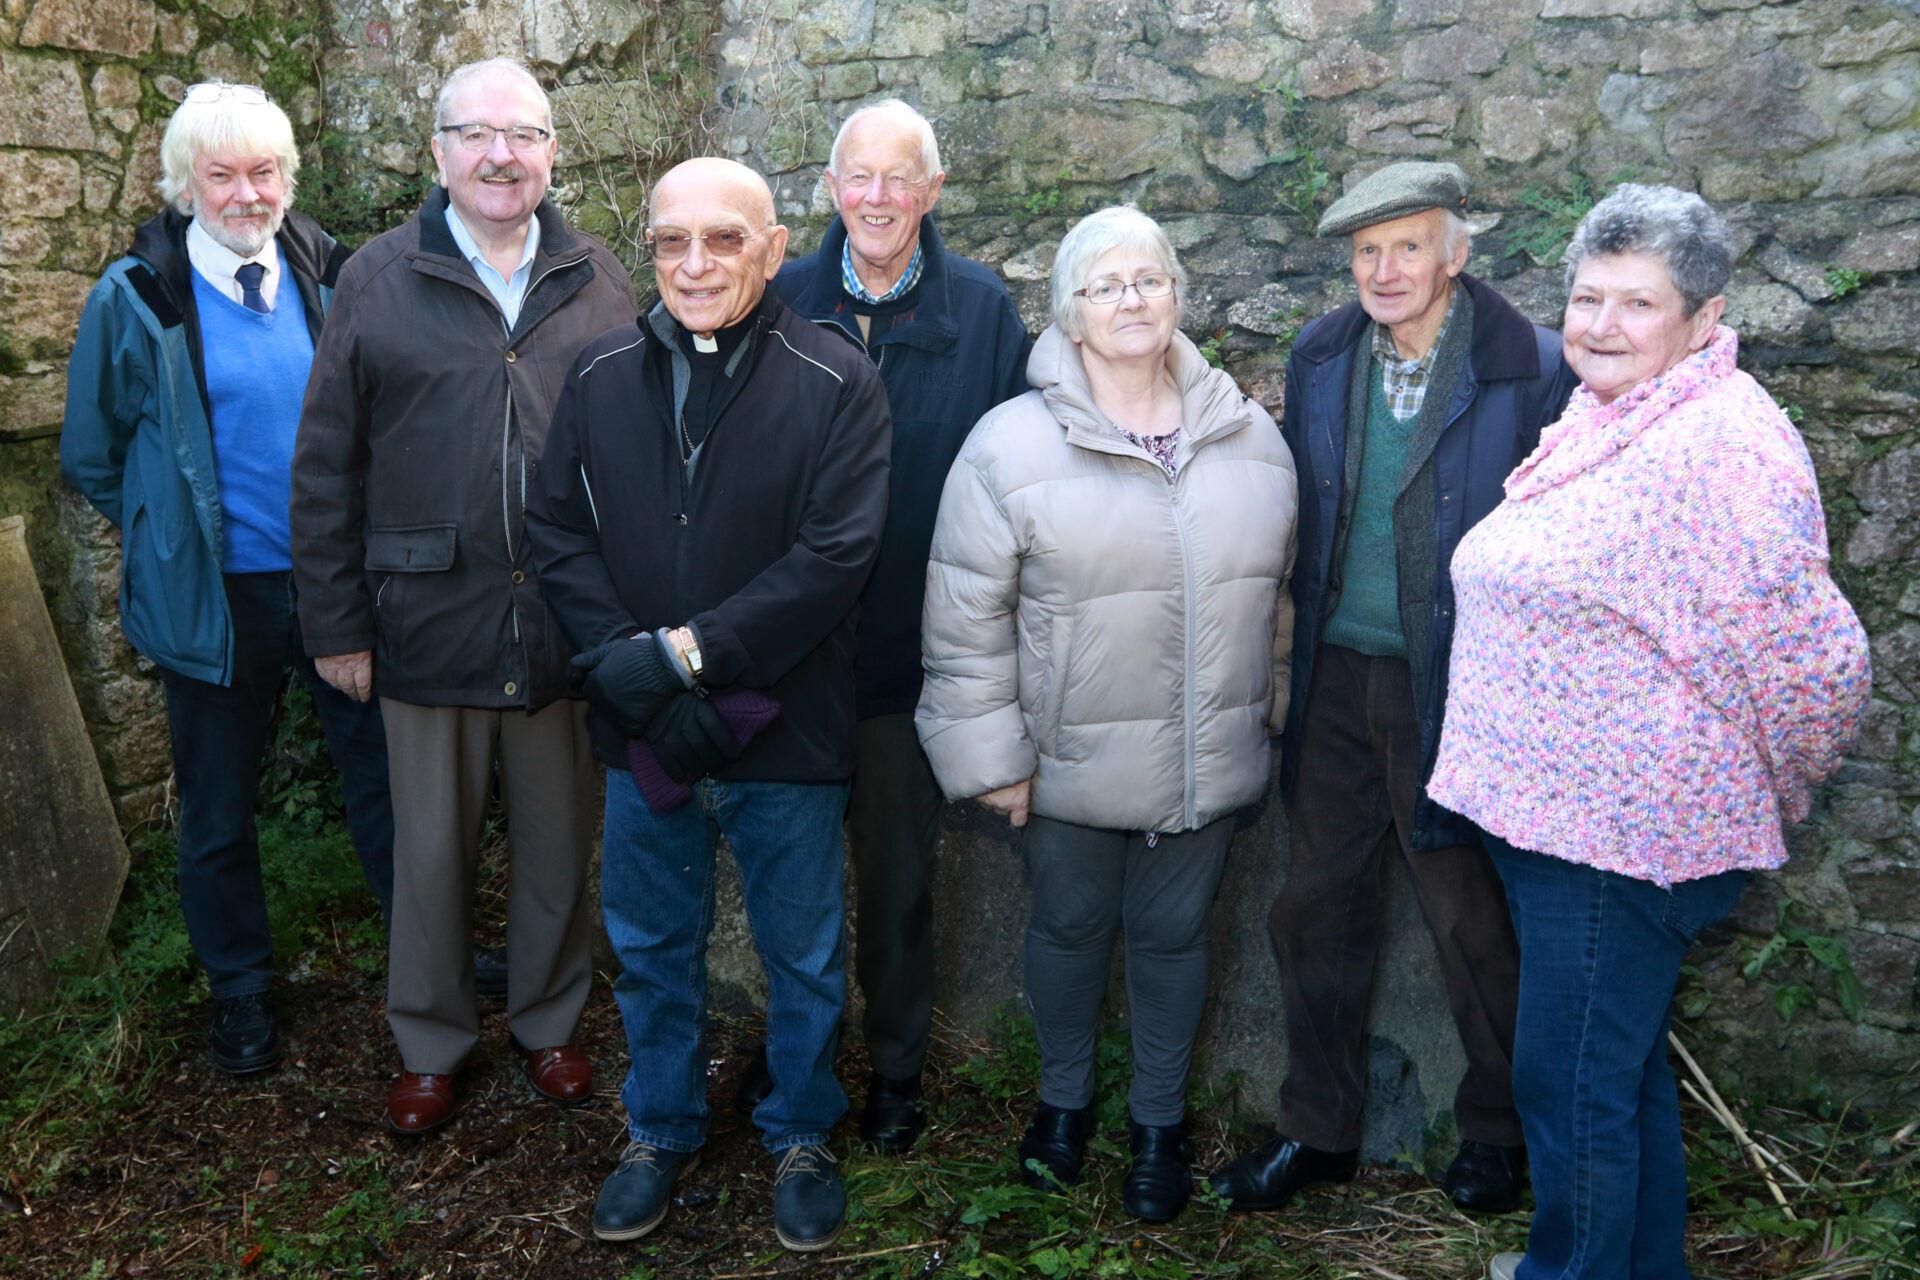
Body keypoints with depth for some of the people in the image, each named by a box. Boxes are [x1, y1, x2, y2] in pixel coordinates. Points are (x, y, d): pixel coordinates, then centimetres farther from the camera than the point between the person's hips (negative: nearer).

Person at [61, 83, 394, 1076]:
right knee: (219, 809, 12)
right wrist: (175, 539, 4)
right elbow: (93, 455, 3)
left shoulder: (330, 276, -1)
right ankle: (239, 989, 33)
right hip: (216, 599, -1)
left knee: (382, 773, 13)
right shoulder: (135, 298, -7)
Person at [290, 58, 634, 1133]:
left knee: (560, 843, 15)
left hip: (569, 629, 1)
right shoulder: (379, 282, 0)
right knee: (433, 849, 13)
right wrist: (337, 623, -2)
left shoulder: (601, 285, 4)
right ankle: (432, 1044, 34)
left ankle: (549, 1022, 37)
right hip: (429, 627, -1)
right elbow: (327, 469, 1)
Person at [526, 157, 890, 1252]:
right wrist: (628, 668, -17)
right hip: (642, 740, 3)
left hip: (789, 738, -3)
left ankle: (801, 1137, 38)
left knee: (804, 959, 14)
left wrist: (682, 650, -20)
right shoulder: (604, 376, 1)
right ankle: (662, 1130, 42)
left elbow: (835, 557, -18)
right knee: (653, 948, 20)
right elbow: (558, 534, -2)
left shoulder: (837, 382, -10)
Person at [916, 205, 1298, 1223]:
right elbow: (967, 615, -9)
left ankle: (1159, 1118, 38)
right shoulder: (1013, 443, -10)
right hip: (1075, 758, -2)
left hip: (1209, 759, 2)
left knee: (1172, 933, 16)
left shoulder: (1251, 438, 2)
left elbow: (1279, 591, 12)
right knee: (1069, 926, 16)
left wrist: (1278, 712, 14)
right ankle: (1063, 1097, 43)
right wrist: (988, 751, -9)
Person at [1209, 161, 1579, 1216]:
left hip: (1457, 685, -4)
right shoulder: (1319, 358, 3)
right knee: (1317, 907, 13)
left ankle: (1497, 1130, 35)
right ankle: (1318, 1129, 32)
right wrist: (1292, 652, 8)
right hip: (1337, 680, 5)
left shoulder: (1532, 372, -11)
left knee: (1473, 921, 11)